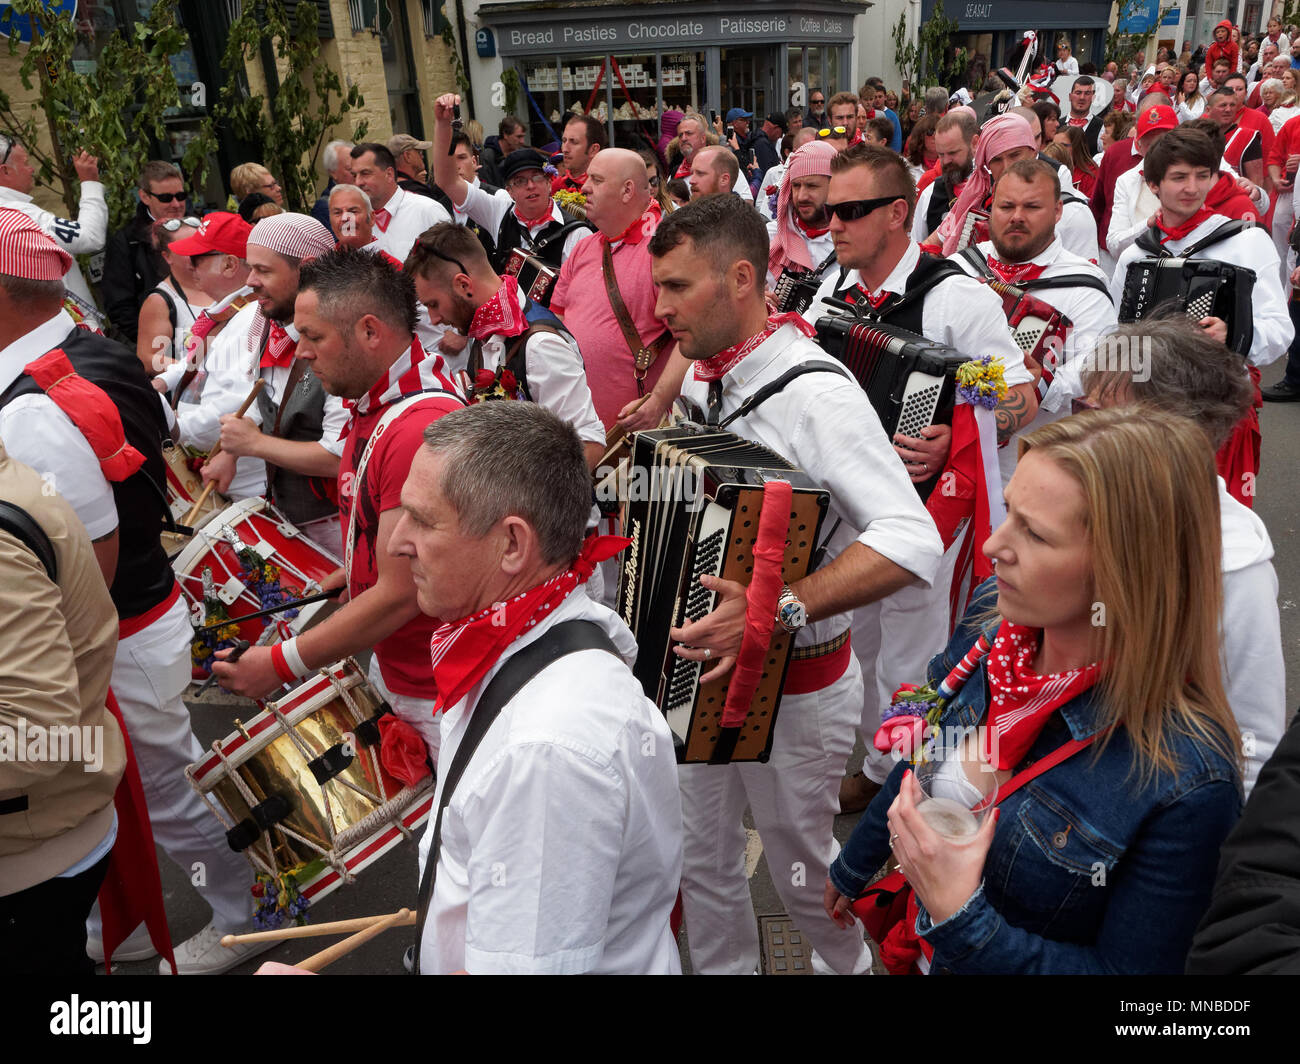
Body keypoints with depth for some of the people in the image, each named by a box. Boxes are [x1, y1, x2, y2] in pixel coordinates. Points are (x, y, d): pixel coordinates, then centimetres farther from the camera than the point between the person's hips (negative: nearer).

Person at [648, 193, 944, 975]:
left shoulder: (814, 391, -23)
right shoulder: (700, 381, 1)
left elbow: (913, 542, -33)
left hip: (794, 687, -6)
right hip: (703, 673, 6)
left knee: (799, 863, 17)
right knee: (704, 858, 19)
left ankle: (857, 964, 47)